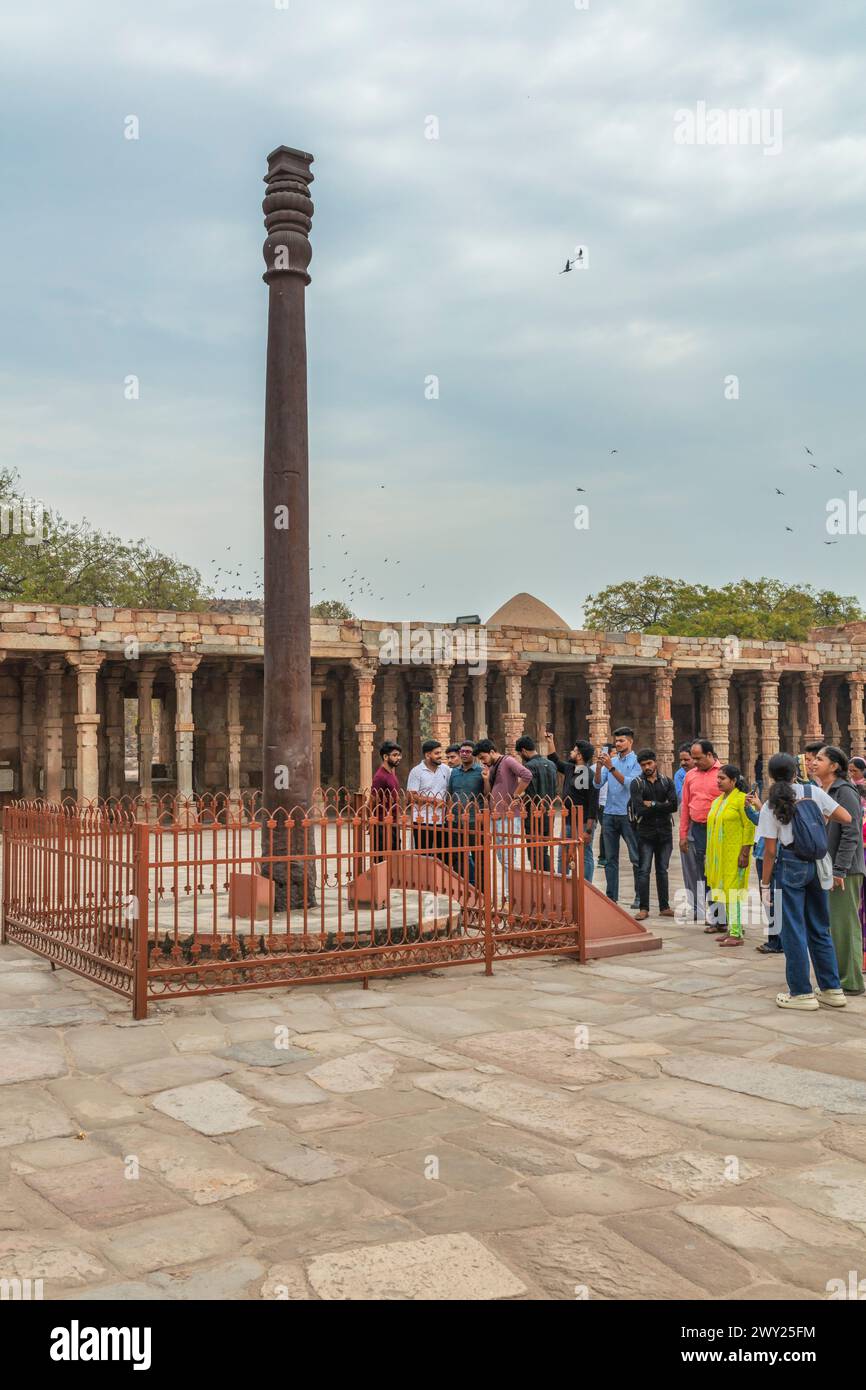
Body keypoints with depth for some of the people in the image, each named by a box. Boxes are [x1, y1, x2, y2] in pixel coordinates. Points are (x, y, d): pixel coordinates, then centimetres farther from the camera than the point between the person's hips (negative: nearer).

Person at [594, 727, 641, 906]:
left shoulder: (636, 762, -1)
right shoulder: (611, 761, 14)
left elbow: (629, 783, -15)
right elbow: (598, 784, 6)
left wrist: (611, 767, -20)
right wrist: (599, 767, -11)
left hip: (627, 815, -5)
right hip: (610, 813, 5)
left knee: (636, 858, -1)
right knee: (610, 858, 7)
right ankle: (611, 896, 11)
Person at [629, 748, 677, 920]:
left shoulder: (667, 782, 7)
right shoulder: (637, 784, -2)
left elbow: (674, 805, -8)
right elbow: (640, 809, -15)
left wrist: (652, 805, -11)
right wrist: (662, 806, -10)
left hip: (665, 833, 2)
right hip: (645, 833, -2)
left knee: (662, 870, 10)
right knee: (644, 871, -2)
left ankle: (664, 906, 17)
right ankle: (643, 908, 3)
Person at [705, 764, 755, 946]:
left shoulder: (742, 799, -10)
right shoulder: (718, 801, 15)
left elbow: (749, 827, -14)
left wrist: (745, 853, -19)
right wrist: (710, 855, 19)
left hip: (734, 854, -8)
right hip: (719, 854, 8)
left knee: (733, 891, -8)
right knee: (723, 889, 10)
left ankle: (736, 934, -6)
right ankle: (730, 929, 17)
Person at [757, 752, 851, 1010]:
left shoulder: (770, 806, -6)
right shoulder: (814, 792, 1)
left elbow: (770, 851, -7)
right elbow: (846, 818, 1)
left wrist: (765, 883, 1)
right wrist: (825, 818, 21)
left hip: (790, 867, -4)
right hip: (817, 865, 4)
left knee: (793, 931, 4)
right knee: (820, 929, 15)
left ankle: (801, 992, 8)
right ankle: (831, 989, 19)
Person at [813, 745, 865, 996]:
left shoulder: (845, 792, -12)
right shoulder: (820, 793, 14)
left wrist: (840, 869, -19)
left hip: (845, 871, -8)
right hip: (825, 868, 8)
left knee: (845, 925, -3)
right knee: (829, 925, 12)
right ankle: (837, 977, 21)